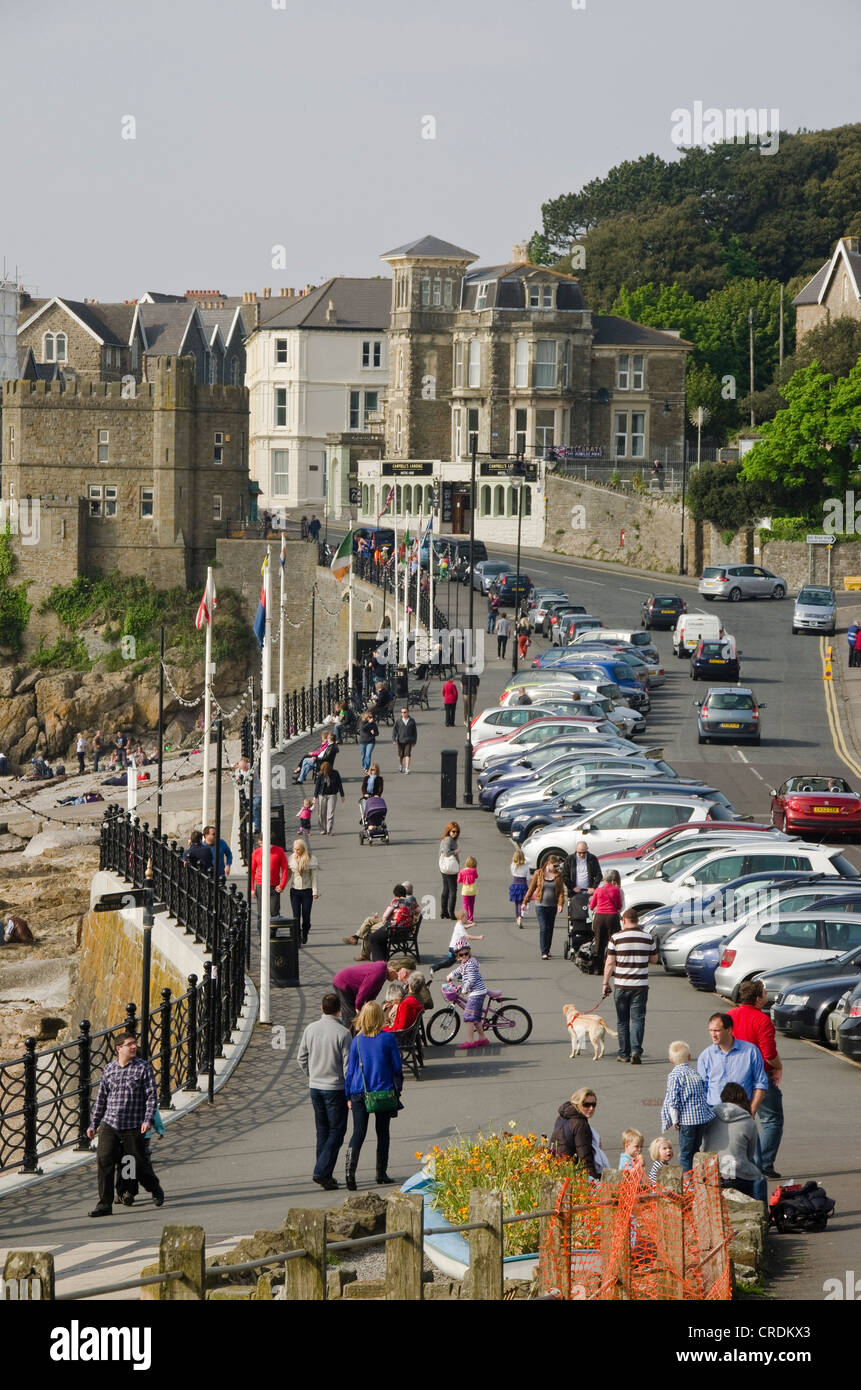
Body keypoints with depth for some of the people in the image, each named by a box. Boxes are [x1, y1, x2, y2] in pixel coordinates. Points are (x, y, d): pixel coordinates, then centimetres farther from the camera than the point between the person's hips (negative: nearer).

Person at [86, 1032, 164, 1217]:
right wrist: (93, 1124, 14)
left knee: (140, 1163, 7)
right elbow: (101, 1098, 16)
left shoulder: (144, 1067, -1)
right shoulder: (109, 1069, 9)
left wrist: (148, 1120, -17)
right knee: (104, 1162, -9)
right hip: (109, 1125, 3)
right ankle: (105, 1205, -5)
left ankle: (155, 1189, 37)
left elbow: (152, 1096, -5)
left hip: (133, 1126, -2)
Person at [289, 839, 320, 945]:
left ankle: (304, 936, 24)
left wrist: (315, 891, -6)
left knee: (306, 915, 1)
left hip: (307, 890, -2)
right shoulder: (291, 858, 4)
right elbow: (288, 874, 12)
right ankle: (297, 939, -2)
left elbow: (314, 876, -3)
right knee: (296, 916, -5)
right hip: (294, 890, 2)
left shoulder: (311, 859, -5)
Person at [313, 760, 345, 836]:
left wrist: (342, 795, 8)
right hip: (322, 795, 1)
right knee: (321, 813, 4)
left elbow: (339, 784, 4)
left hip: (332, 795, -1)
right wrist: (315, 797, 0)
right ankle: (323, 829, 17)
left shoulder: (335, 774, -6)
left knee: (331, 813, -8)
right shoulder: (320, 775, -6)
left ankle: (329, 830, -9)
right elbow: (317, 785, 1)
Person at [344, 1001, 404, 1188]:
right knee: (382, 1133, 13)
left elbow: (350, 1069, 2)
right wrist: (397, 1090, 10)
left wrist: (349, 1096, 10)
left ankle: (350, 1171, -18)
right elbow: (397, 1067, -2)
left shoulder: (357, 1041, -3)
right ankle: (381, 1175, 16)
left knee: (358, 1133, 1)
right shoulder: (388, 1039, -6)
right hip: (384, 1092, -1)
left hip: (359, 1093, 1)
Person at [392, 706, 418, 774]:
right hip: (400, 740, 1)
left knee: (407, 754, -13)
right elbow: (394, 731, 2)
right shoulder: (398, 721, 1)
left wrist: (414, 741, 10)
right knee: (400, 755, 10)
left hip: (409, 740, -1)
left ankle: (407, 768, -16)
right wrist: (394, 739, -8)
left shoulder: (412, 721, 3)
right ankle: (401, 765, 37)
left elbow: (415, 732, 10)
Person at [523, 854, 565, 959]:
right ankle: (544, 952, -14)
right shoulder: (538, 873, -2)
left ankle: (547, 951, 23)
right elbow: (531, 888, 5)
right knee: (543, 928, -11)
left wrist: (560, 904, -14)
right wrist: (525, 902, 6)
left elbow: (561, 891, 0)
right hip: (541, 905, -3)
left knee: (550, 929, 10)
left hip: (552, 906, 3)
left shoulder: (558, 875, 3)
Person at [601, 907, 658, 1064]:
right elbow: (654, 959, 10)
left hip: (621, 985, -1)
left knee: (622, 1021, 11)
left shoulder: (616, 938, -6)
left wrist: (606, 983, 3)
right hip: (641, 985, 1)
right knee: (637, 1019, 1)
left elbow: (609, 963, -6)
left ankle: (624, 1054, 16)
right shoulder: (647, 938, 0)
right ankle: (636, 1050, -15)